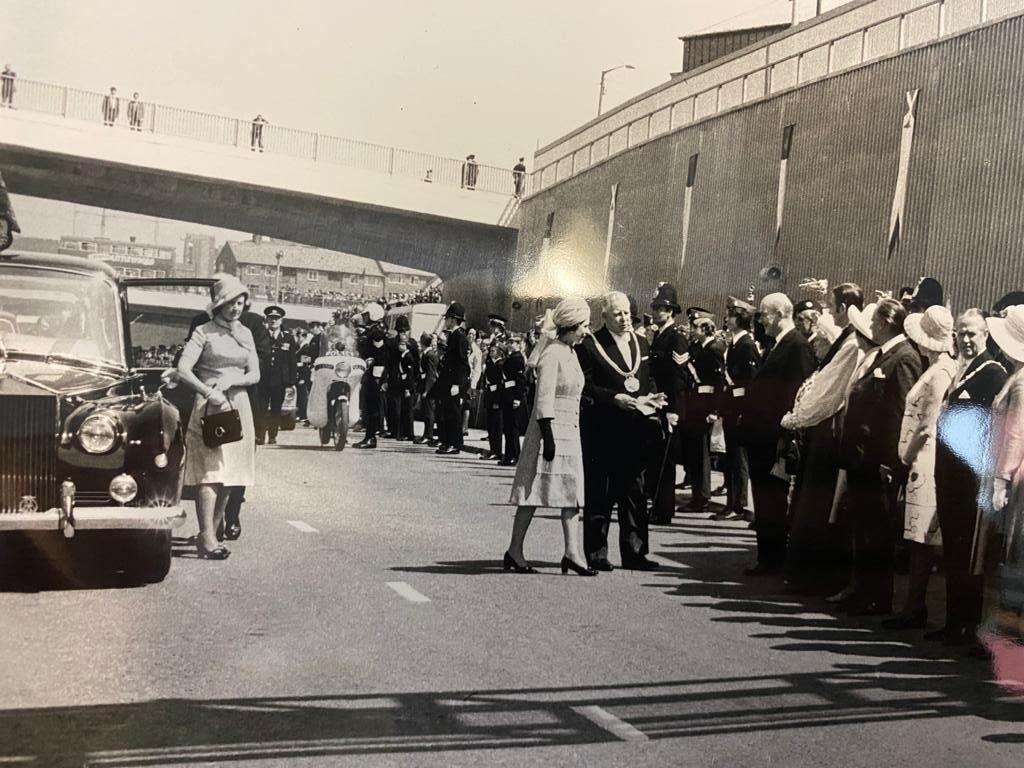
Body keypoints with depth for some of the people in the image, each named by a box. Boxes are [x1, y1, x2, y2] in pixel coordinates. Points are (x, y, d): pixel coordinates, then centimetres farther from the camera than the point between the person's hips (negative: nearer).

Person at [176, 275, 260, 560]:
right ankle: (207, 538, -15)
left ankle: (210, 534, 13)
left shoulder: (245, 333, 14)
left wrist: (229, 380, -10)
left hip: (238, 405, 6)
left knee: (230, 476, 4)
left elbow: (255, 374, 9)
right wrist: (209, 392, -22)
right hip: (208, 406, -6)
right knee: (210, 472, -12)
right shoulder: (204, 332, -2)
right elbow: (183, 369, -12)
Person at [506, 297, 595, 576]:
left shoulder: (570, 353, 14)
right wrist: (549, 438, -21)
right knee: (532, 492, -2)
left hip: (569, 431, 9)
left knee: (572, 491, 4)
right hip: (551, 430, -9)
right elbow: (544, 400, -18)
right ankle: (514, 551, 7)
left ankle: (572, 552, 3)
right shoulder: (552, 354, -14)